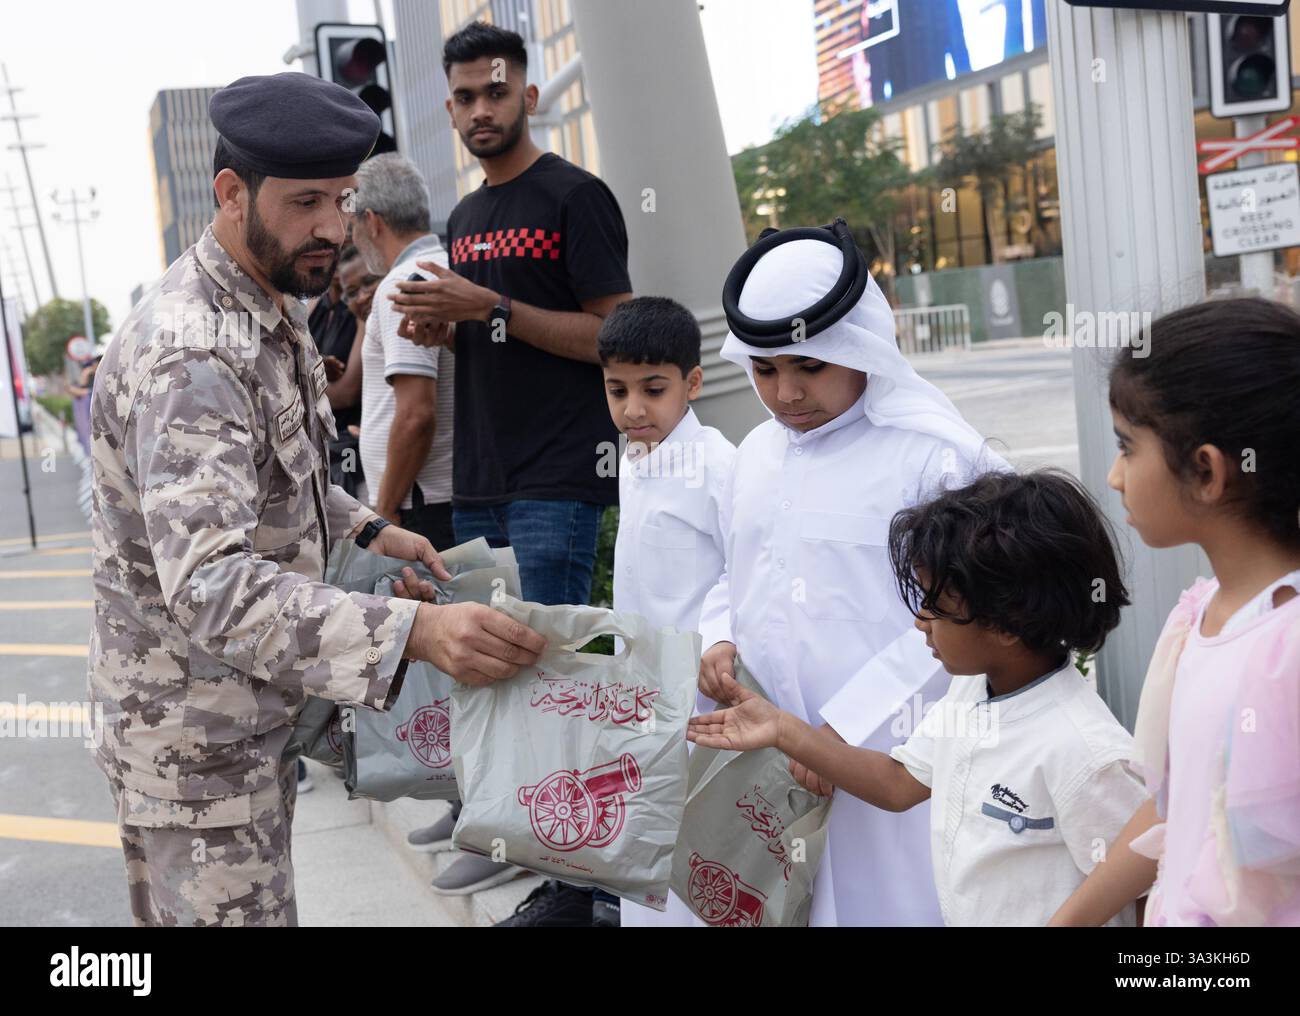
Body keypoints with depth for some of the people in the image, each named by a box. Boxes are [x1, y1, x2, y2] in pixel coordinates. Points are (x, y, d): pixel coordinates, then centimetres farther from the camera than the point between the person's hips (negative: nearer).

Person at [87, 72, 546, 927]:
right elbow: (208, 583, -37)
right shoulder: (190, 353, -26)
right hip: (194, 735, -9)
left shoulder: (273, 311, 6)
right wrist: (412, 632, -49)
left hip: (256, 711, 9)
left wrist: (364, 532, 5)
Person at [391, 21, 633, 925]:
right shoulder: (464, 218, 18)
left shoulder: (575, 197, -5)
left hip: (558, 481, -8)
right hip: (478, 479, 8)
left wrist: (489, 306, -18)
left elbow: (613, 336, -11)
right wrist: (438, 327, 3)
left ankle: (575, 884, 3)